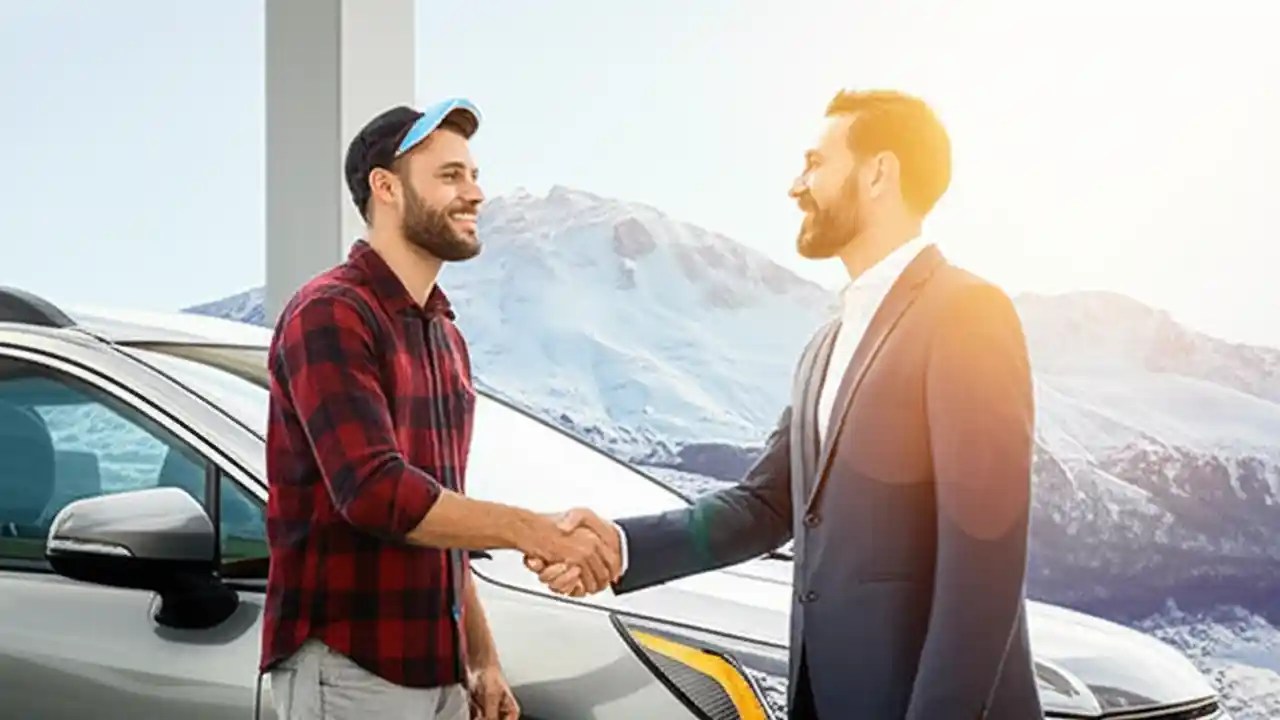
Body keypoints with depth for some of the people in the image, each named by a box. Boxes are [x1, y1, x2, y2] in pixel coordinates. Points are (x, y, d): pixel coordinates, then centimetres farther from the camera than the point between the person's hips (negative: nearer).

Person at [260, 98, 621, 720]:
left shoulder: (444, 335, 15)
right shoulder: (330, 315, -12)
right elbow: (376, 491, -23)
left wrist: (482, 659, 15)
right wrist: (532, 531, -26)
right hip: (348, 666, -8)